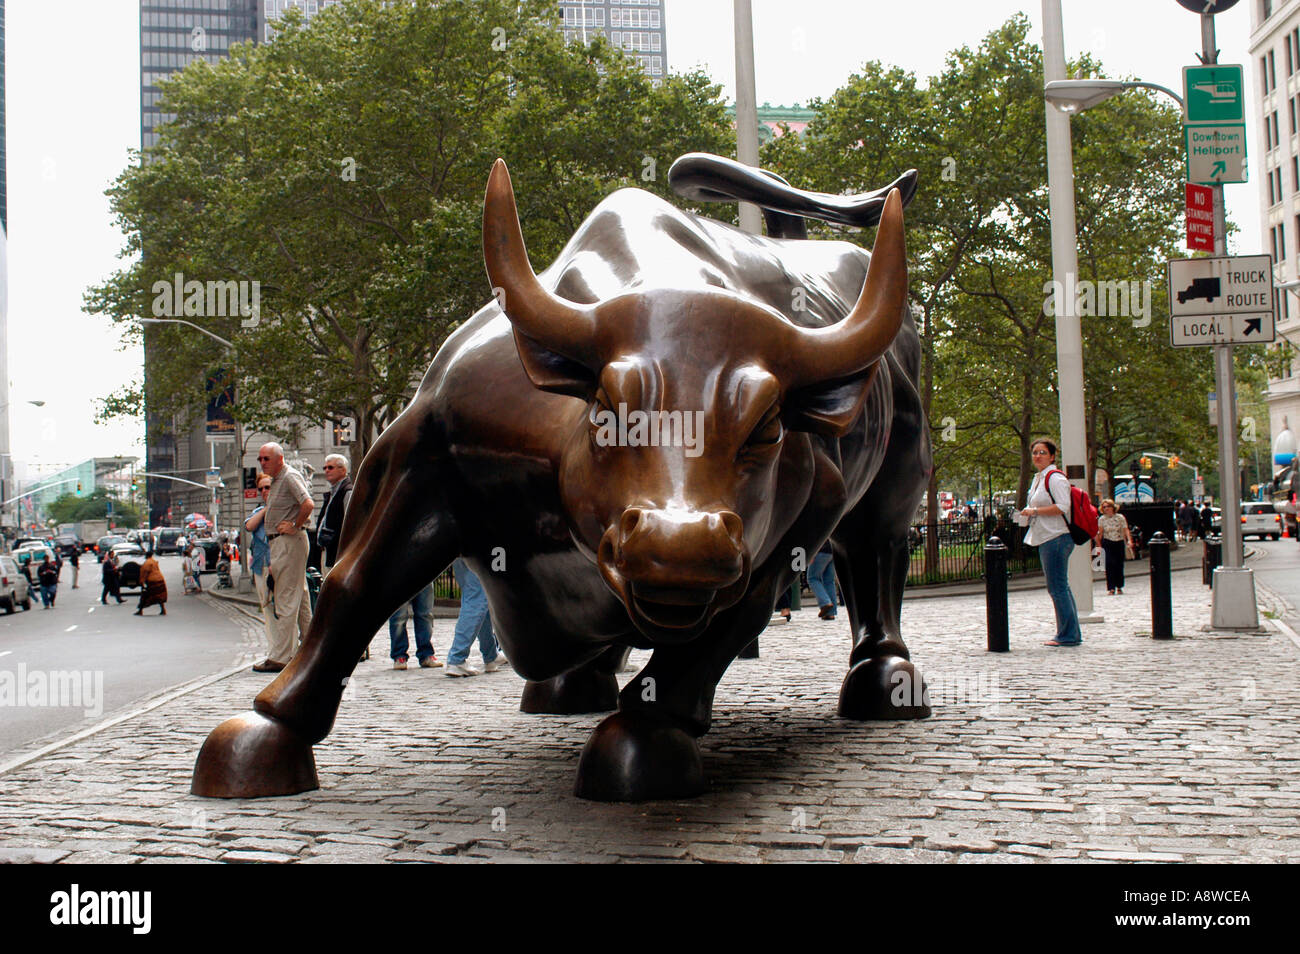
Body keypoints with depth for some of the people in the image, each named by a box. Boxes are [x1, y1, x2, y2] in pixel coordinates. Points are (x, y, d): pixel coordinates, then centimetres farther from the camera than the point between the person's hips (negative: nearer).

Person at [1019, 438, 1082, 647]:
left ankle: (1067, 635, -5)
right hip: (1046, 539, 11)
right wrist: (1028, 514, 11)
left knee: (1057, 587, -9)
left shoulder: (1055, 478, -12)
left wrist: (1035, 511, -17)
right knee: (1060, 587, 12)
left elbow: (1062, 506, -21)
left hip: (1056, 538, -11)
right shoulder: (1038, 479, 19)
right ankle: (1072, 634, 17)